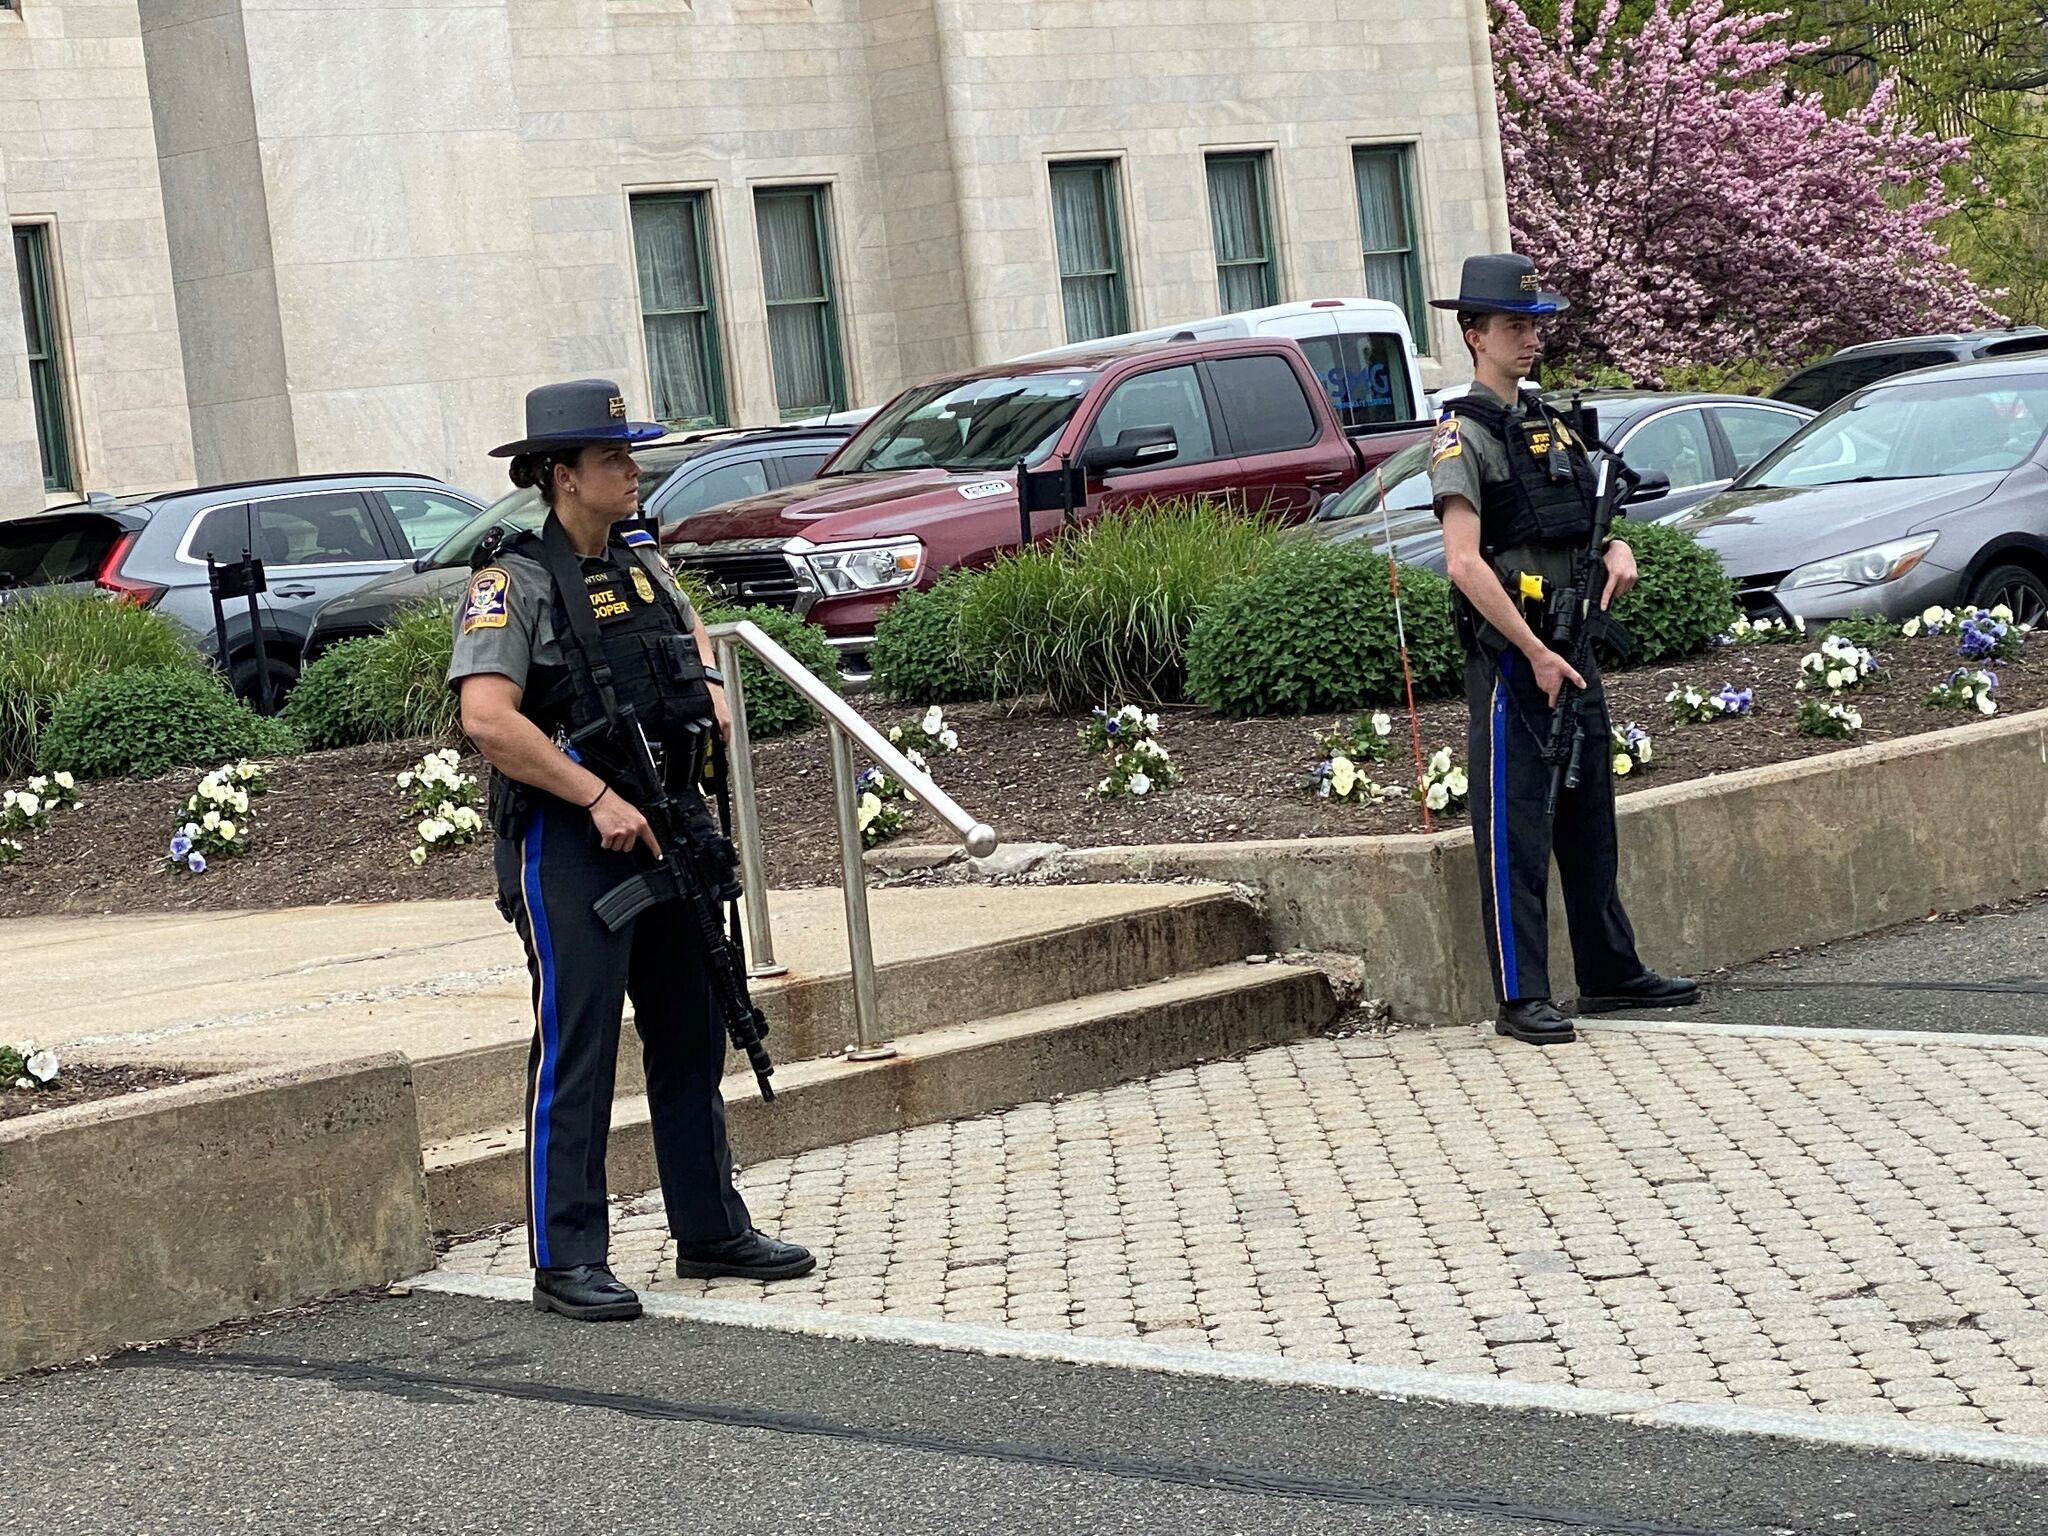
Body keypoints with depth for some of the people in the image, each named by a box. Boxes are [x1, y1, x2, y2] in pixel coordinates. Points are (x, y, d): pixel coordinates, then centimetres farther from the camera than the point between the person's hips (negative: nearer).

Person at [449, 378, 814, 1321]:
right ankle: (565, 1261, 2)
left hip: (666, 823, 8)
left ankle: (711, 1231, 24)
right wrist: (600, 799, -22)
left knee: (691, 1034, 13)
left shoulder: (643, 563, 12)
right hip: (569, 842, -8)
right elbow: (488, 718, -22)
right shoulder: (513, 582, -12)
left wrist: (710, 686, 12)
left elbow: (691, 634, 35)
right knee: (576, 1049, -5)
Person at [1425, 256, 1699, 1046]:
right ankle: (1520, 998, -2)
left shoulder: (1550, 423, 15)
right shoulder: (1462, 437, -11)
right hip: (1511, 655, -9)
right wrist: (1535, 654, -21)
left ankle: (1611, 974, 23)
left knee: (1589, 819, 14)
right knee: (1513, 829, -5)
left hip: (1570, 649, 9)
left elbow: (1589, 517, 24)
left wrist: (1617, 550, 0)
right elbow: (1465, 564, -19)